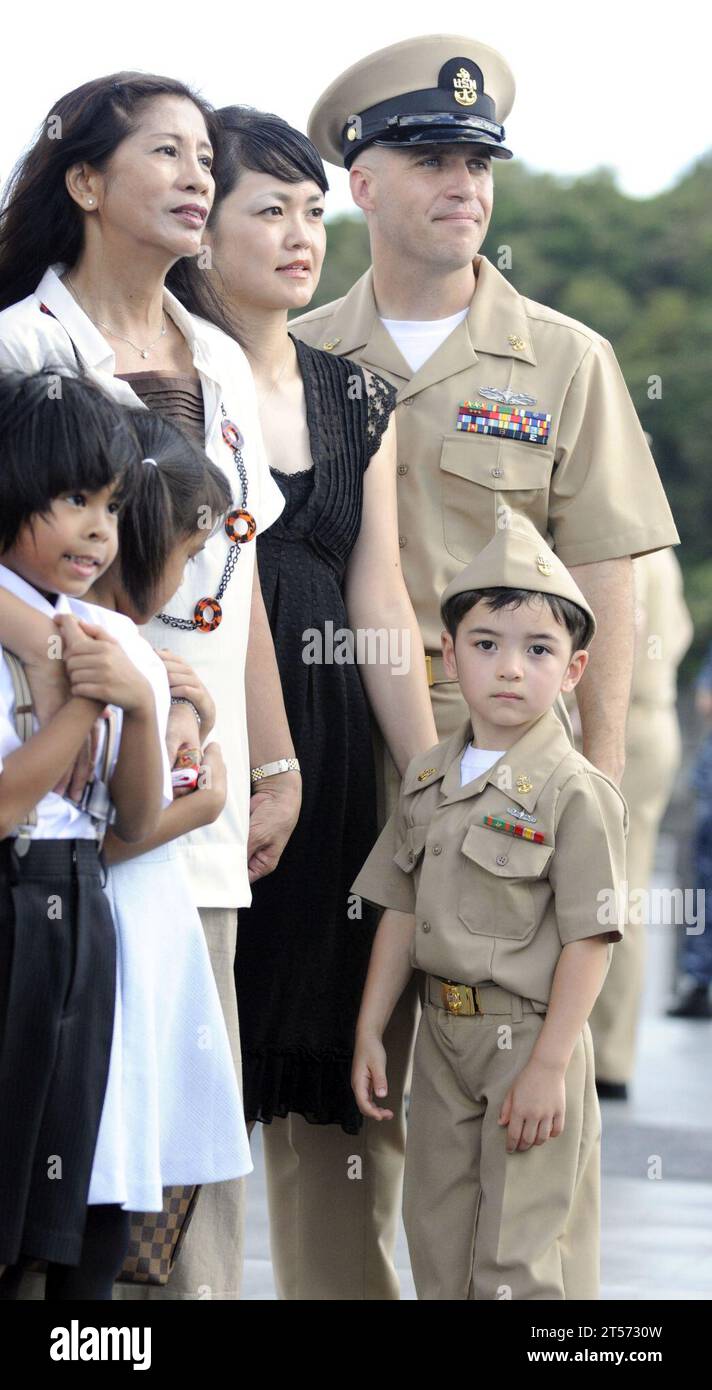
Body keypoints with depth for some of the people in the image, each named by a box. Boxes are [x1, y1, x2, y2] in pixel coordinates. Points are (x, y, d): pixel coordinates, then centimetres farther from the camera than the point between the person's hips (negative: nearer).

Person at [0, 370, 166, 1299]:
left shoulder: (111, 642, 11)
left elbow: (139, 823, 9)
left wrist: (139, 702, -6)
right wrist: (87, 700, -14)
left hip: (79, 922, 7)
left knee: (82, 1235, 7)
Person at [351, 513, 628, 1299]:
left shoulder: (575, 793, -12)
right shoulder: (428, 782, 8)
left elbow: (587, 941, -14)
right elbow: (401, 913, 12)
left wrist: (547, 1065, -18)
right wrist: (369, 1034, 8)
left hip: (529, 1037, -6)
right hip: (442, 1035, 6)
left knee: (521, 1262, -4)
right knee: (439, 1239, 13)